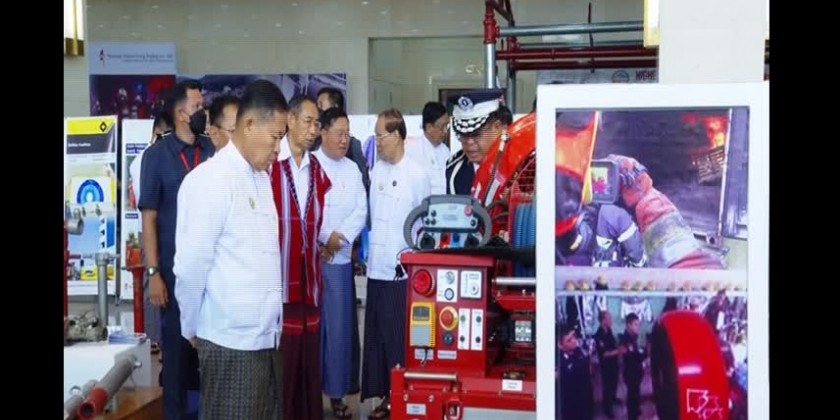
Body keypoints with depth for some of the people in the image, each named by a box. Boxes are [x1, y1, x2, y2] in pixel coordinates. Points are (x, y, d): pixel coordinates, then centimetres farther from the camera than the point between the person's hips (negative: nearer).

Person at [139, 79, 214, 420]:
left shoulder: (213, 151, 2)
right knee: (178, 341, 8)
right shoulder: (157, 155, -4)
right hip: (176, 266, -2)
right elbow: (149, 217, -5)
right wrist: (153, 273, -9)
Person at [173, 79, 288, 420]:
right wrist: (192, 328, -1)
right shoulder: (210, 180, -14)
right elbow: (191, 266, -12)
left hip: (264, 335, 7)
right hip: (229, 339, -7)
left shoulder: (262, 177, 11)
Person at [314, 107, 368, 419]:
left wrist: (340, 237, -10)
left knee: (340, 326, 4)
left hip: (340, 259, 4)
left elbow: (361, 211, 5)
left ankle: (337, 393, 12)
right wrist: (316, 244, -10)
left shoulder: (352, 169, 12)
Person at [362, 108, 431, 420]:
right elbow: (371, 216, 13)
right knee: (377, 335, 11)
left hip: (403, 269, -5)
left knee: (401, 337, 2)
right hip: (376, 266, 6)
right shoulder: (375, 171, 8)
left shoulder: (417, 175, -8)